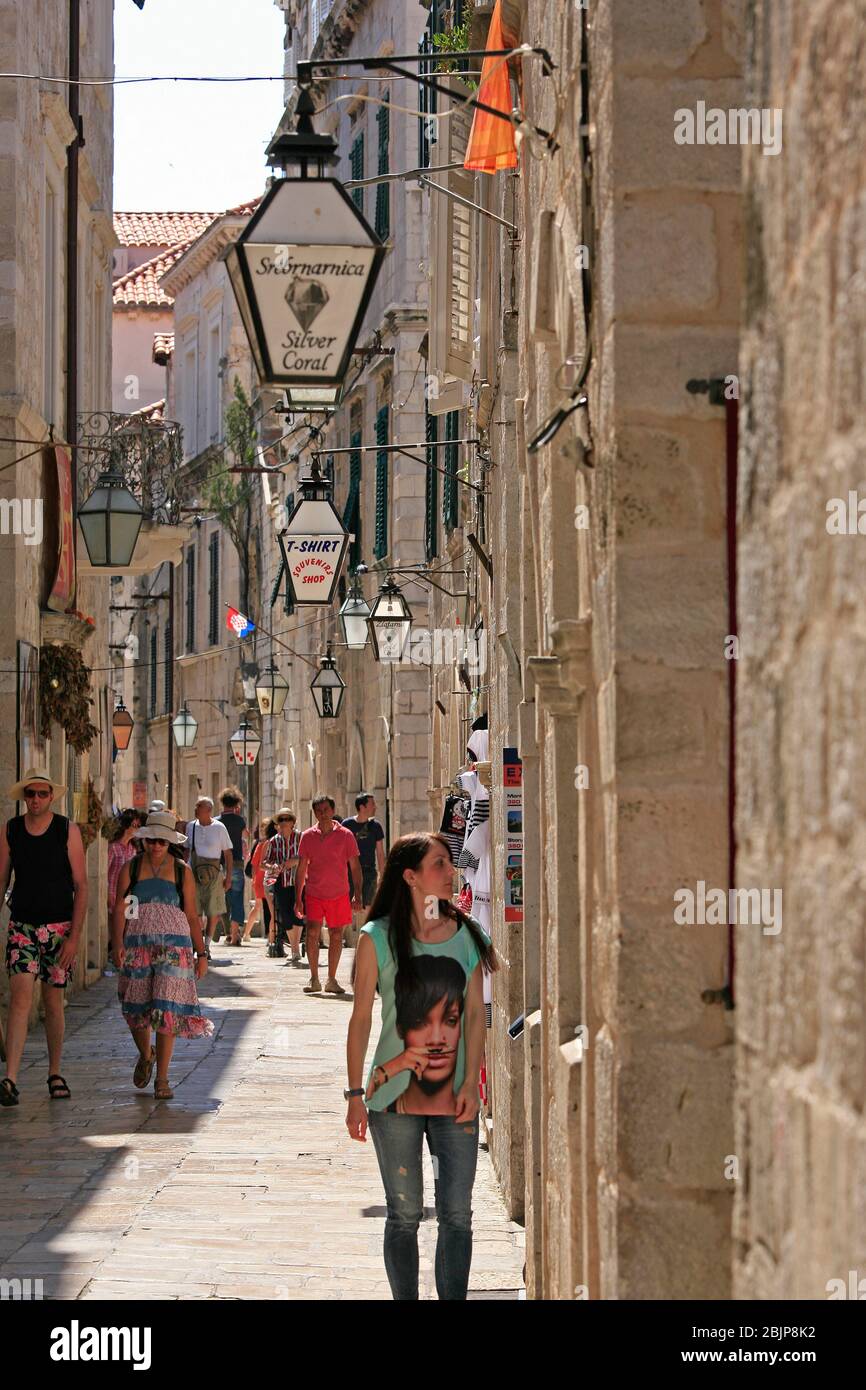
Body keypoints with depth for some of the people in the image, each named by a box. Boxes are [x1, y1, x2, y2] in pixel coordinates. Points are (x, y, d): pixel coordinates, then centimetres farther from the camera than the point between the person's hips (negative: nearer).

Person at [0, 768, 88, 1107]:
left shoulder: (68, 831, -5)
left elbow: (81, 885, -4)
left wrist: (74, 936, -10)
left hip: (59, 927, -1)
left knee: (53, 1001, 6)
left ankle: (55, 1075, 22)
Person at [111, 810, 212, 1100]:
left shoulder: (182, 871, 7)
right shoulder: (130, 869, 6)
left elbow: (192, 915, 10)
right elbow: (119, 909, 0)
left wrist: (201, 953, 6)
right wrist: (118, 943, -13)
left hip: (173, 948, -1)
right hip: (137, 946, 1)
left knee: (167, 1011, -8)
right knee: (136, 1010, 4)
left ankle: (162, 1079, -3)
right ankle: (145, 1055, 35)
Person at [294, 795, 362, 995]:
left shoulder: (345, 836, 0)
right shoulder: (307, 836, 4)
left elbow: (355, 867, 3)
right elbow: (301, 869, 8)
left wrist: (358, 894, -4)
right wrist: (298, 898, 5)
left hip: (338, 895, 0)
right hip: (313, 894, 0)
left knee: (336, 936, 4)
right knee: (312, 932, -12)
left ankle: (331, 980, 15)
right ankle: (314, 979, -2)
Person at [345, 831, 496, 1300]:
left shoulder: (467, 935, 4)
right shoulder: (379, 938, -5)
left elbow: (474, 1012, 6)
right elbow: (361, 1018, -2)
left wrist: (471, 1082, -3)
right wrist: (356, 1094, -4)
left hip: (454, 1094, 2)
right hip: (395, 1094, -2)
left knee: (457, 1213, 1)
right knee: (404, 1215, 5)